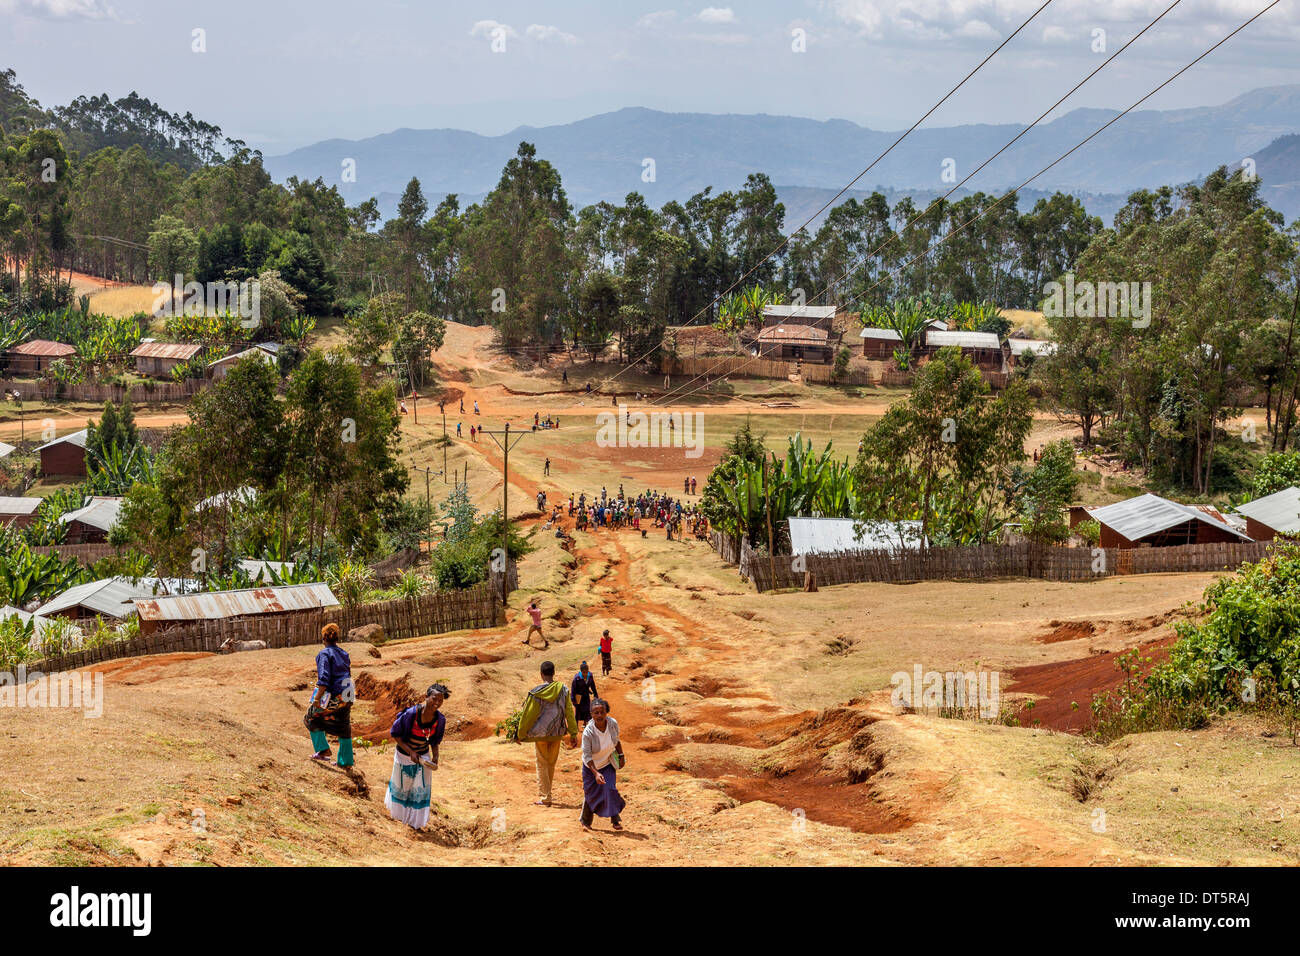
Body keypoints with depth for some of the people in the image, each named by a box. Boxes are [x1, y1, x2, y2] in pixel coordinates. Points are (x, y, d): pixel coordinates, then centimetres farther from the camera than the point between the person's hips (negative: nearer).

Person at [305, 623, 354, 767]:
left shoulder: (325, 654, -12)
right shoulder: (344, 654, 11)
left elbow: (324, 679, -20)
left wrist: (317, 698, -21)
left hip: (332, 697, -7)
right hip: (346, 698, 7)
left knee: (311, 718, 15)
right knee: (343, 728, 14)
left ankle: (322, 749, 10)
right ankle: (345, 761, 18)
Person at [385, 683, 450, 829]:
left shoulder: (440, 719, -18)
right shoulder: (410, 714, -32)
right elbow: (394, 733, -20)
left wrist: (435, 756, -13)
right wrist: (411, 752, -24)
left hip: (423, 756, 3)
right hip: (404, 755, -3)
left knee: (421, 789, 9)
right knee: (400, 784, 20)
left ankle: (414, 820, 31)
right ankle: (397, 811, 50)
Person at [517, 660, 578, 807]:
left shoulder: (536, 693, -14)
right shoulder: (563, 689, -5)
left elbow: (527, 715, -7)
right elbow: (569, 712, -1)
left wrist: (520, 734, 4)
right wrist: (573, 734, 5)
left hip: (541, 733, -3)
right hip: (557, 733, 3)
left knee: (542, 764, 7)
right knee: (551, 764, 16)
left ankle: (544, 797, 8)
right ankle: (545, 793, 26)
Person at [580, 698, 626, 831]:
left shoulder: (613, 723, -21)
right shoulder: (588, 732, -31)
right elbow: (587, 756, -25)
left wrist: (621, 756, 6)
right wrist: (596, 773, -33)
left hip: (608, 764, 2)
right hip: (591, 766, -2)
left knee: (610, 789, -13)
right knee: (590, 794, 8)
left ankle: (615, 820, 1)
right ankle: (586, 821, 30)